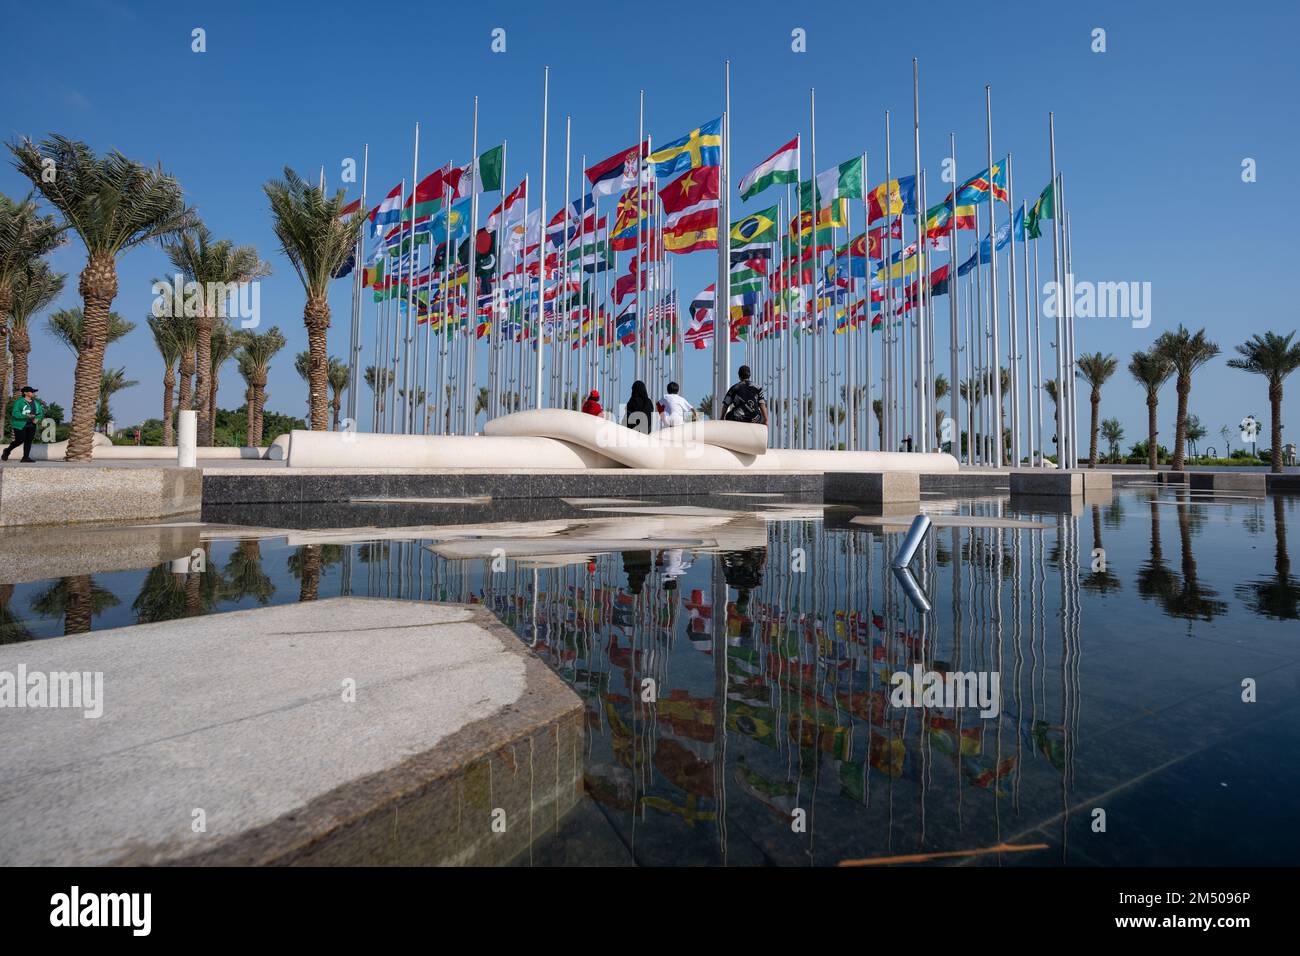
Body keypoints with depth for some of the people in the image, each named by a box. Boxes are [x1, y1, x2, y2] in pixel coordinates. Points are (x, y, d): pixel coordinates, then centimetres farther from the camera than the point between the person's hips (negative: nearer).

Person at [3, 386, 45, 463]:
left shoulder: (35, 403, 12)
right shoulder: (19, 401, -6)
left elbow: (40, 413, 13)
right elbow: (15, 413, -14)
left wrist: (37, 419, -7)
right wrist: (26, 416, -26)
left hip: (31, 425, 5)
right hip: (20, 425, -5)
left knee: (29, 441, -3)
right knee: (20, 440, -7)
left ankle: (25, 457, -3)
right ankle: (7, 451, 19)